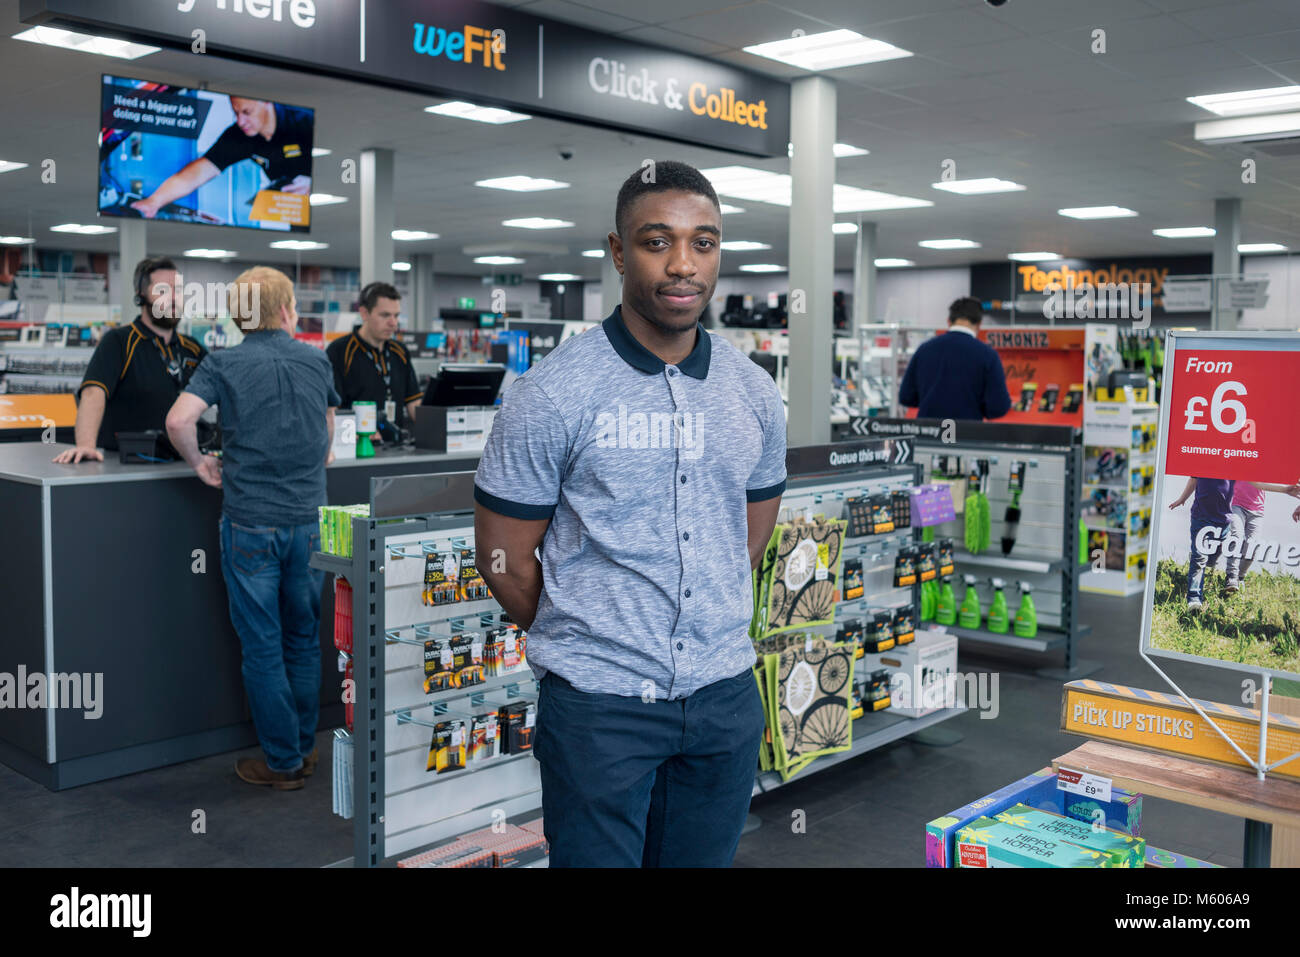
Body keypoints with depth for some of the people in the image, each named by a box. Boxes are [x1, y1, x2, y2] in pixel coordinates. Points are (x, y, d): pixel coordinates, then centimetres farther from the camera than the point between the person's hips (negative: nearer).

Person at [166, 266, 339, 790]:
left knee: (262, 645, 5)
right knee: (304, 638, 16)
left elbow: (179, 420, -17)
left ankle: (283, 761, 12)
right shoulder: (316, 360, 6)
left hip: (250, 521, -3)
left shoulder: (224, 364, -3)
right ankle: (304, 747, 25)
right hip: (308, 520, 3)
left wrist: (200, 463, 1)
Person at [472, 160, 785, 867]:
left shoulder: (754, 394, 4)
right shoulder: (552, 393, -10)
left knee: (704, 859, 17)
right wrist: (579, 644, 4)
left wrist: (704, 635, 12)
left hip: (724, 695, 5)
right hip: (600, 703, -4)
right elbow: (503, 556, -5)